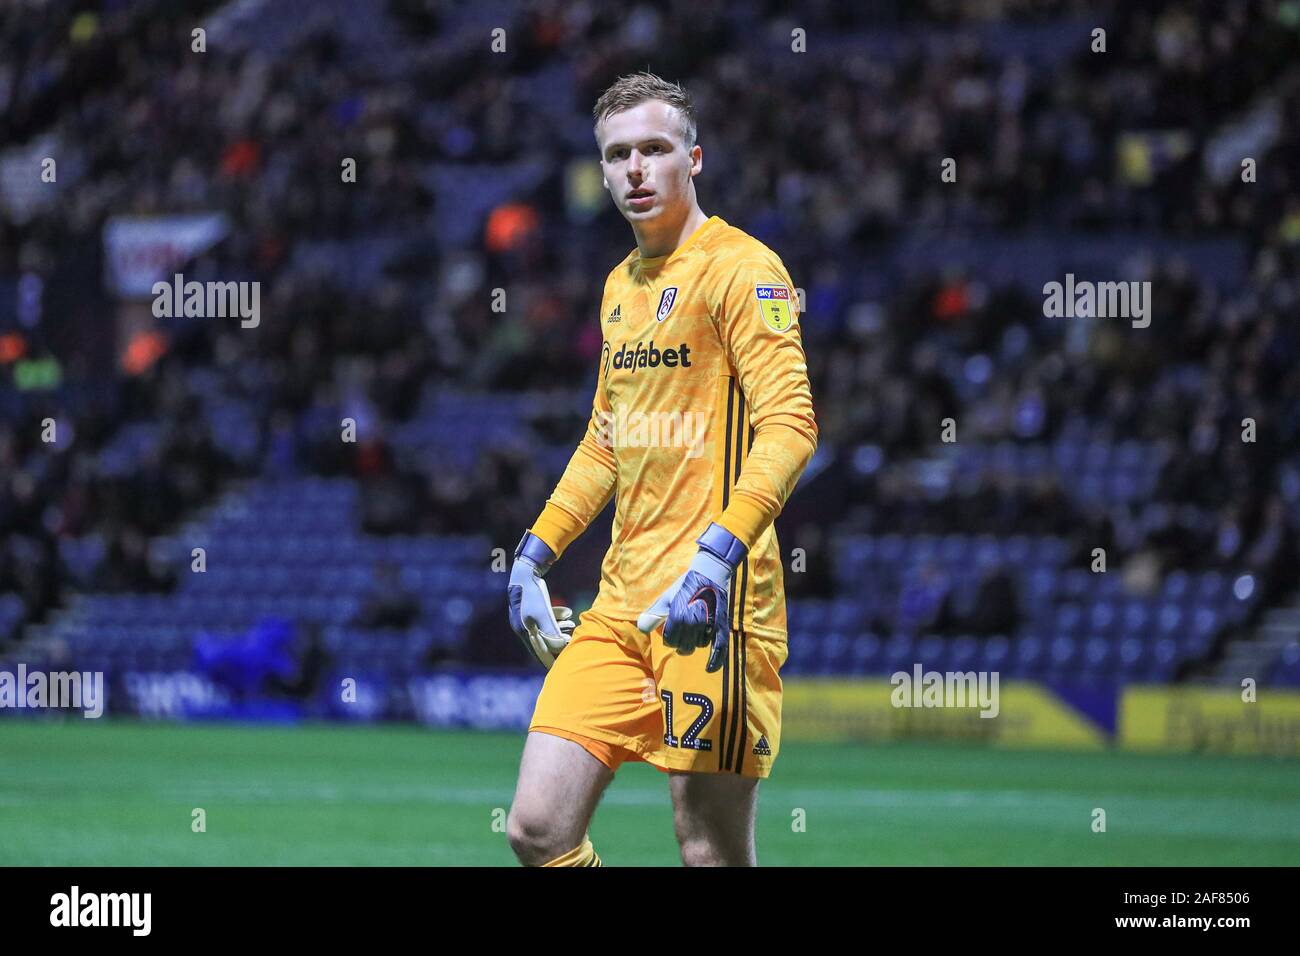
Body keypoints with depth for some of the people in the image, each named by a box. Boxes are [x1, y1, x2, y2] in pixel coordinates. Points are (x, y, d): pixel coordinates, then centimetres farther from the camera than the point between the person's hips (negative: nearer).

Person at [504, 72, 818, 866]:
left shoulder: (738, 268, -6)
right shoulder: (622, 285, 19)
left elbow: (789, 425, -17)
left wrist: (719, 554, -28)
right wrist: (538, 549, 23)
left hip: (711, 605, -8)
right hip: (620, 606, 8)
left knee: (712, 853, -7)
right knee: (538, 829, -1)